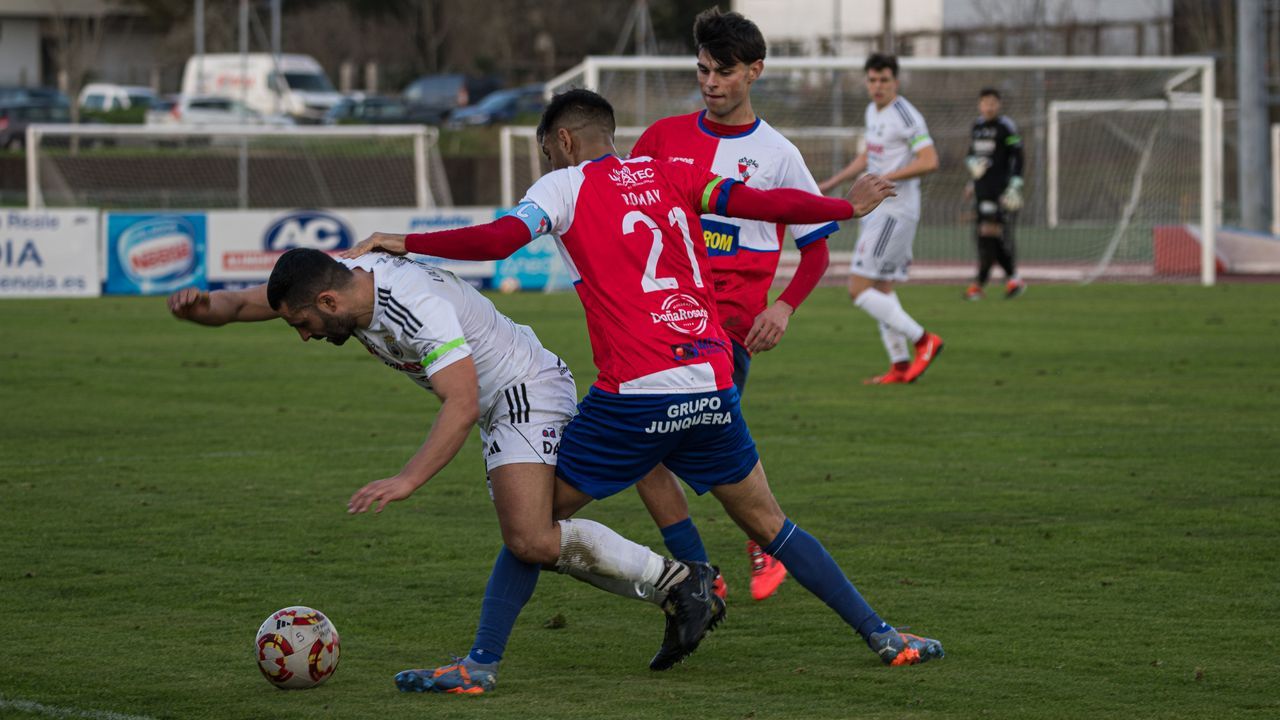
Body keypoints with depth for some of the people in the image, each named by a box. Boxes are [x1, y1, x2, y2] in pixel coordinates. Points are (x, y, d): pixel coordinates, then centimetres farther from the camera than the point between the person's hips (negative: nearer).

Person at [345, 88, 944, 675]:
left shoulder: (567, 185, 4)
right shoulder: (671, 176, 15)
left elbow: (500, 239, -13)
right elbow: (764, 204, 8)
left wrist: (404, 244, -5)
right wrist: (847, 207, 23)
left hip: (634, 395, -5)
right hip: (711, 385, 5)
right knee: (767, 523, 16)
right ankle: (881, 635, 14)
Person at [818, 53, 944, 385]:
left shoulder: (906, 115, -14)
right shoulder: (873, 111, 14)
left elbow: (930, 161, -23)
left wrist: (884, 178, -24)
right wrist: (832, 182, 27)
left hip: (895, 214, -10)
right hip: (877, 212, 10)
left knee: (859, 289, -11)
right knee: (881, 291, 10)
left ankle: (923, 340, -7)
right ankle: (900, 366, 12)